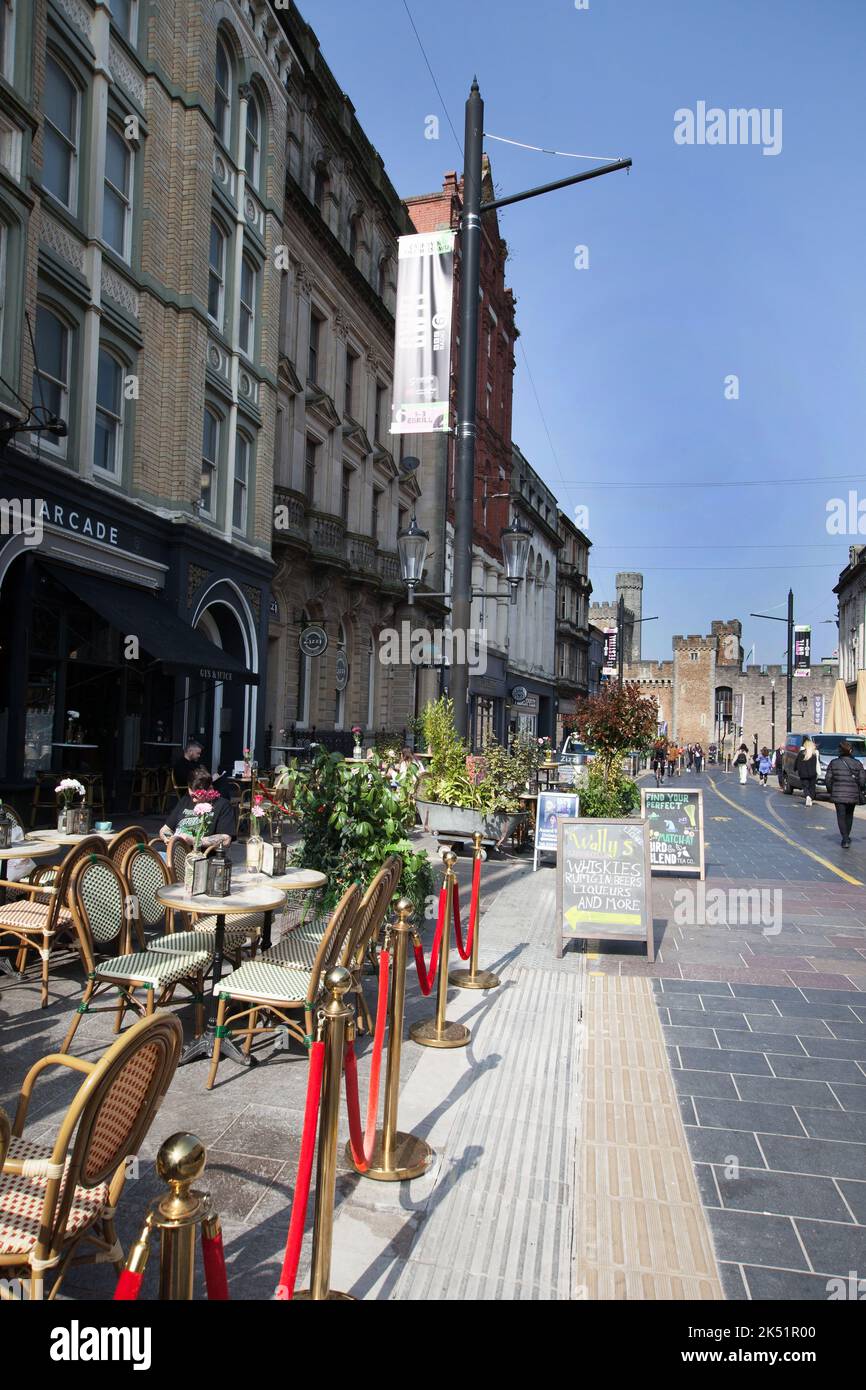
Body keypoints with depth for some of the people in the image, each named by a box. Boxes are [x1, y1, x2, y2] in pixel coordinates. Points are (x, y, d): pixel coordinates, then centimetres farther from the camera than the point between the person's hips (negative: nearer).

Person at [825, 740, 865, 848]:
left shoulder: (834, 763, -3)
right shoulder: (857, 763, -3)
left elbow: (828, 779, -3)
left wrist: (830, 791, 10)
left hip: (838, 795, -1)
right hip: (853, 795, 2)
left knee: (841, 816, 2)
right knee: (849, 815, 20)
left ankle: (845, 839, -10)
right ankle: (846, 837, 30)